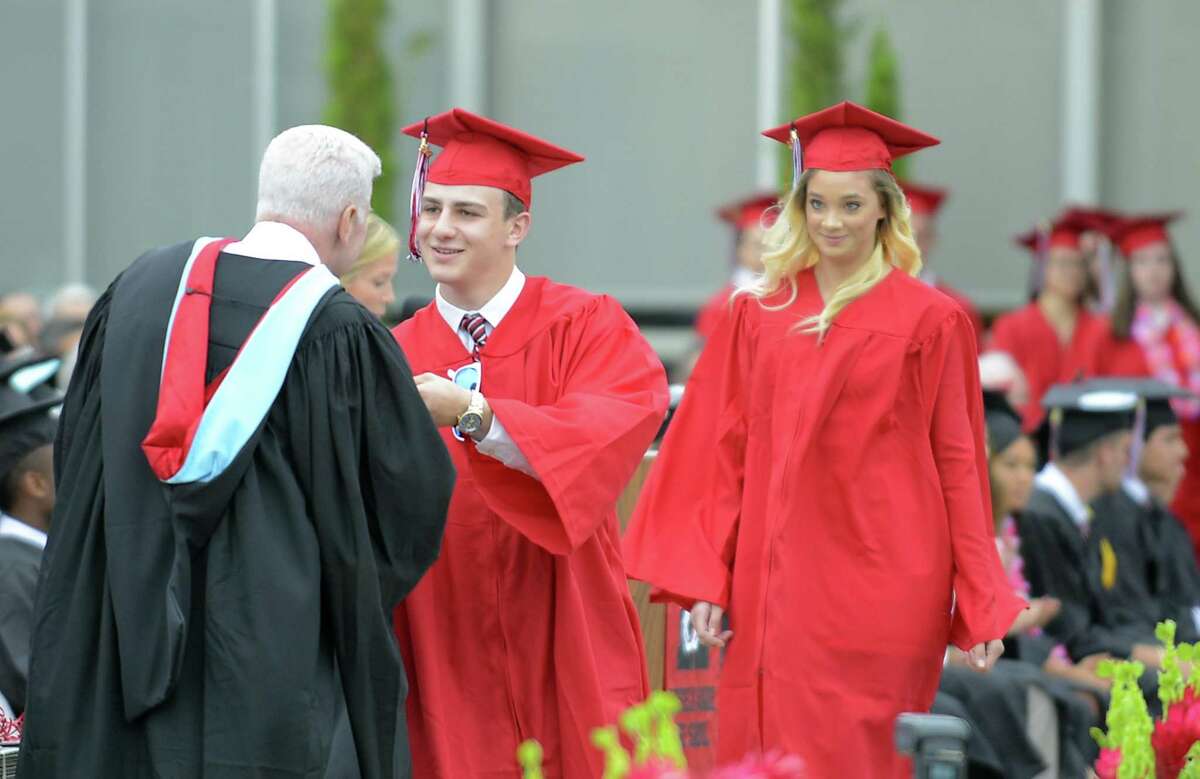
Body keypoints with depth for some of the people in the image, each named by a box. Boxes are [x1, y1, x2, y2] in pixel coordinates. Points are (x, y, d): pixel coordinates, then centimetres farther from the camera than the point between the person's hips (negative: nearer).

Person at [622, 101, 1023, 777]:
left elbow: (956, 464, 0)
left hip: (877, 589, -3)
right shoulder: (762, 314, 9)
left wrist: (981, 606, -3)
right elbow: (726, 450, 9)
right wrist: (705, 580, 1)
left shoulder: (930, 321, 0)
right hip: (774, 588, 3)